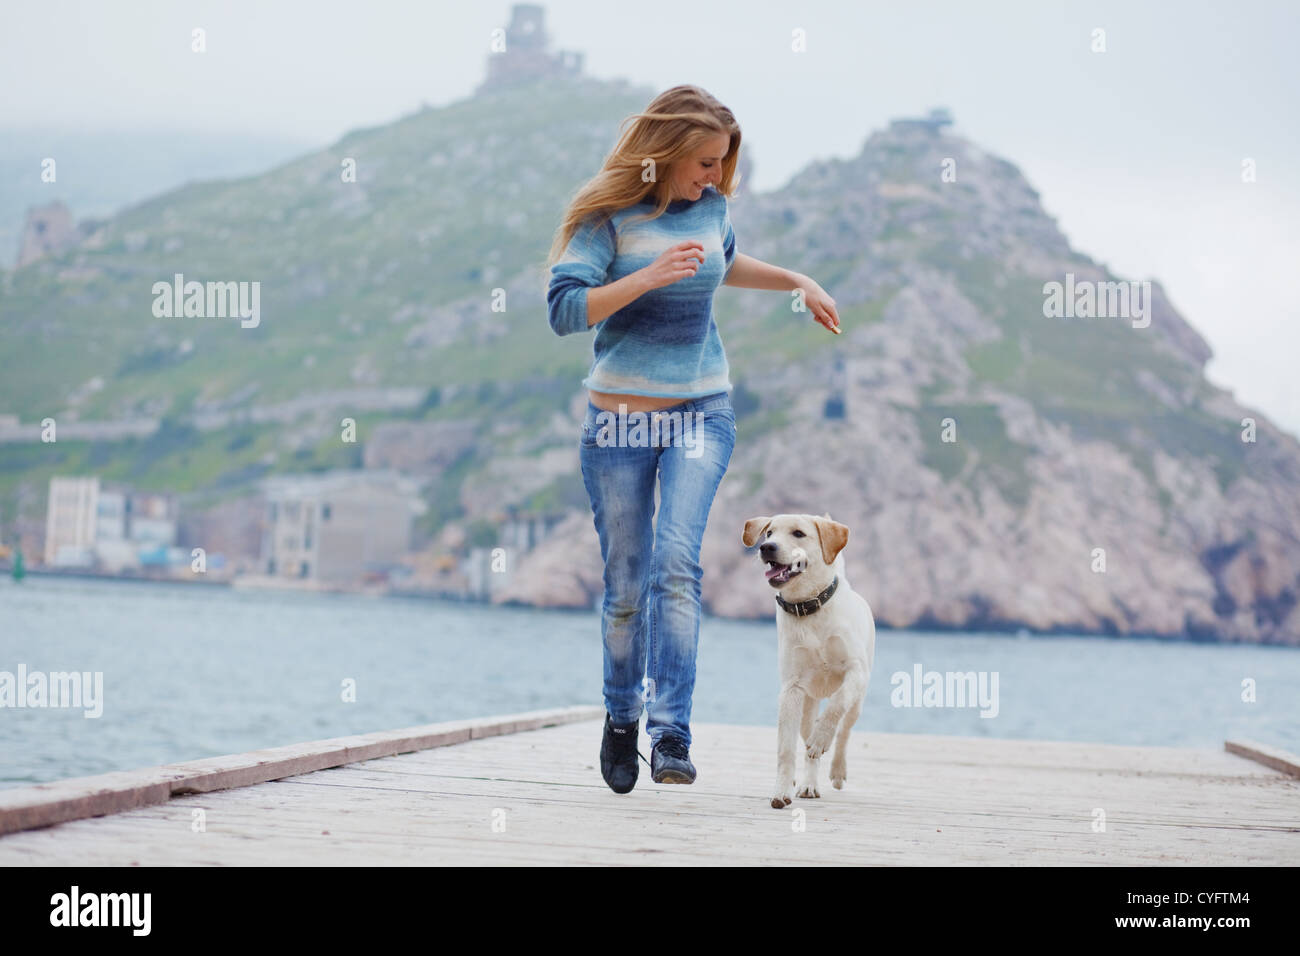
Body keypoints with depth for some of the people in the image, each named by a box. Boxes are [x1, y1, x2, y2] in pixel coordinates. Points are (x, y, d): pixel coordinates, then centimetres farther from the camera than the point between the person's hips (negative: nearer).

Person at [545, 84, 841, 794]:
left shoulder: (713, 206, 5)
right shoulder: (607, 215, -8)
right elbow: (564, 309, -17)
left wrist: (798, 282, 27)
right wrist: (650, 276, -25)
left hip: (702, 411, 2)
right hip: (619, 418, -2)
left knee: (676, 562, -18)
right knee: (626, 586, 4)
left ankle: (671, 733, -20)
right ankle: (621, 717, 28)